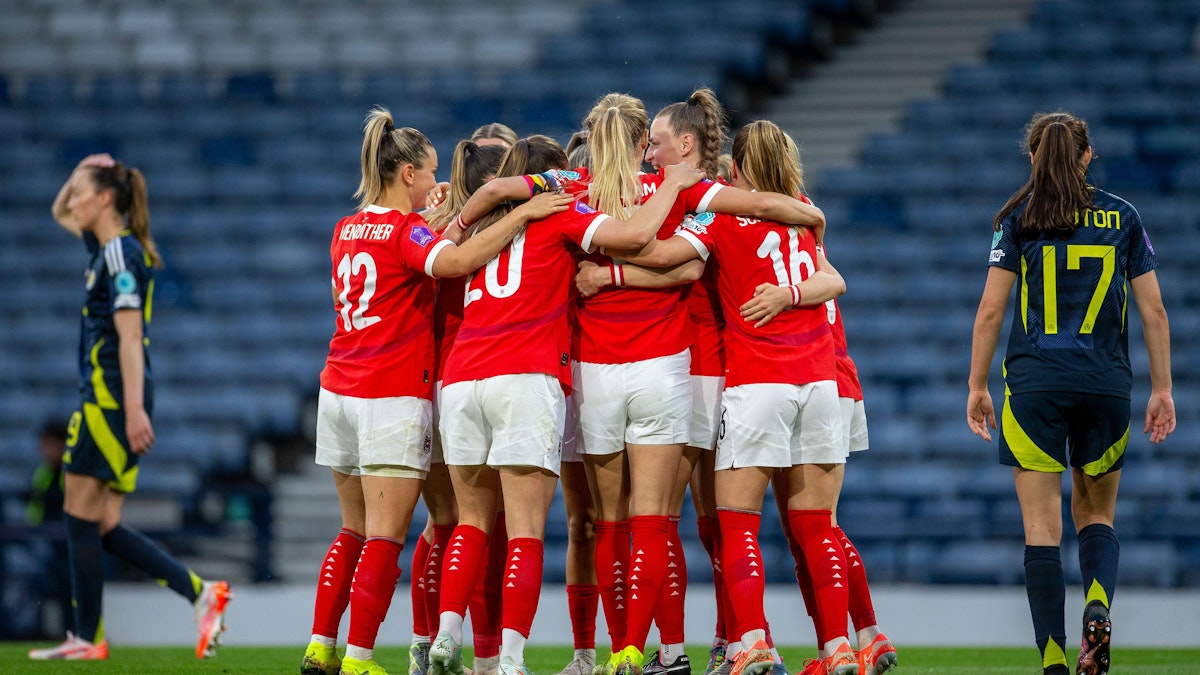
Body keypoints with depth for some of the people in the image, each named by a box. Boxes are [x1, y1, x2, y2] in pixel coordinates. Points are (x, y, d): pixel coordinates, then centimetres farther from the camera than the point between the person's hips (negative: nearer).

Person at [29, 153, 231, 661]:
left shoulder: (121, 252, -12)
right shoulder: (107, 247, 16)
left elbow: (129, 335, -19)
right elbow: (61, 213, 36)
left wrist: (134, 409, -25)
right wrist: (83, 173, 19)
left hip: (114, 397, -10)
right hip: (105, 396, 10)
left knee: (82, 519, -5)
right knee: (103, 527, 6)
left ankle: (88, 639, -2)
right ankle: (200, 593, 1)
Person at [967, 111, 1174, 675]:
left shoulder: (1019, 218, 2)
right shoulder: (1121, 216, 7)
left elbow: (990, 311, -1)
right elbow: (1153, 311, 6)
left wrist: (977, 385, 6)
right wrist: (1162, 390, 11)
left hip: (1035, 384, -2)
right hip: (1106, 385, 2)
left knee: (1042, 526, 0)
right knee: (1096, 513, 17)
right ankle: (1098, 608, -11)